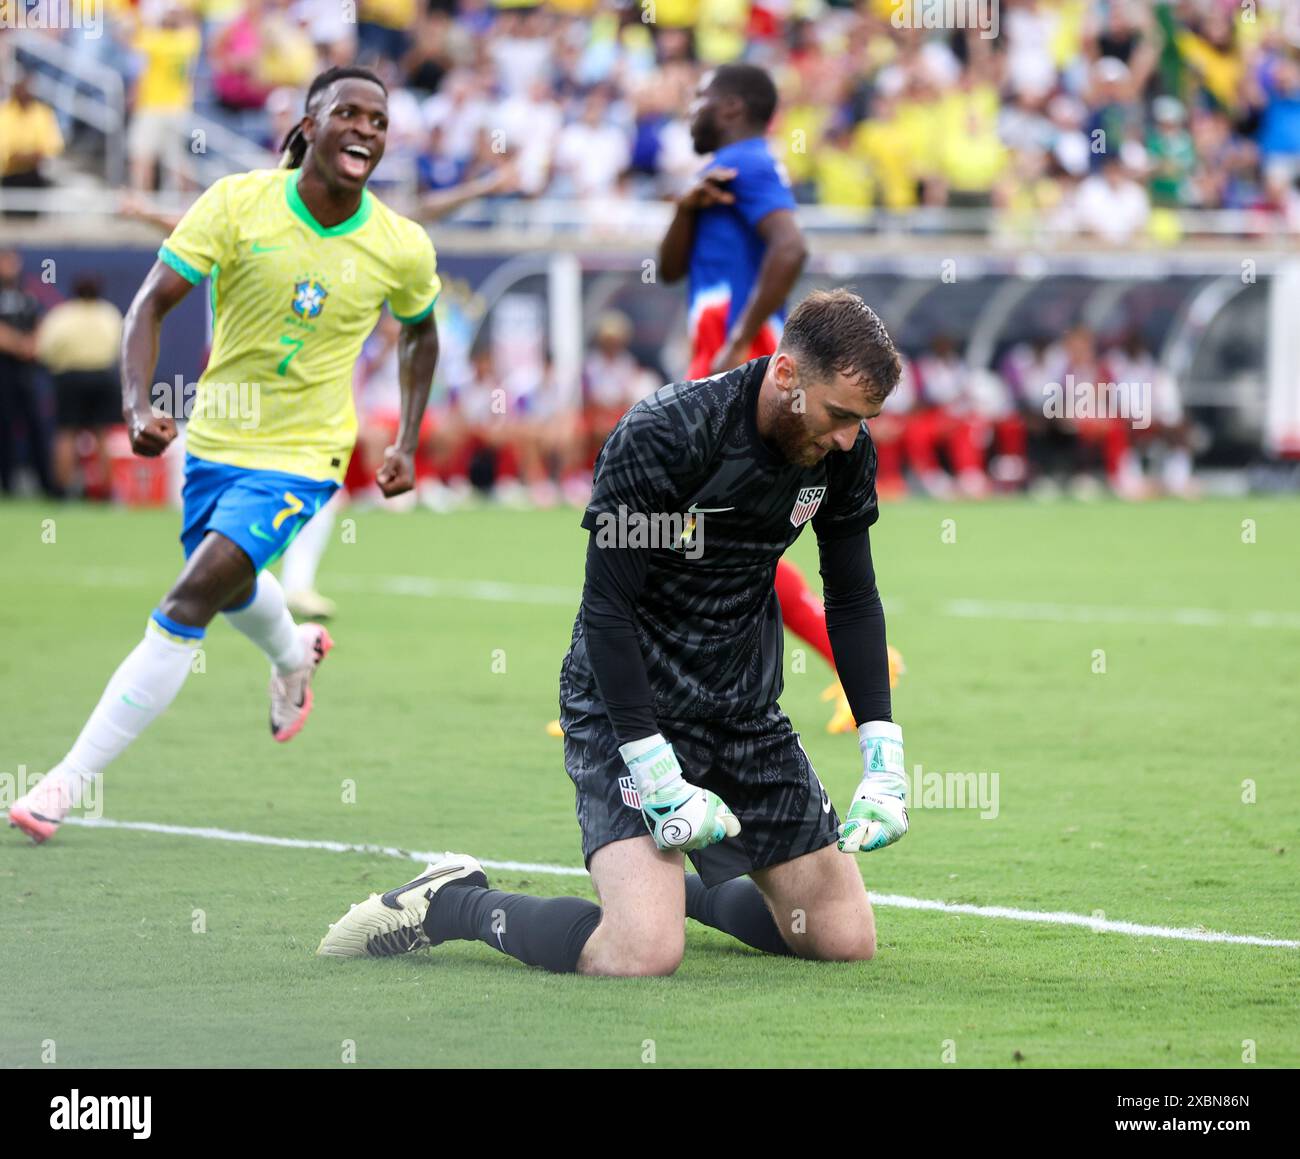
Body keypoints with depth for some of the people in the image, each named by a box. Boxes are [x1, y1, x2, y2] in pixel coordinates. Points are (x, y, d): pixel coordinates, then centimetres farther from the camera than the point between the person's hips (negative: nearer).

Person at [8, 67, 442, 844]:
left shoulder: (404, 249, -10)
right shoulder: (239, 204, -14)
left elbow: (420, 333, 12)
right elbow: (153, 302, -14)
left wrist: (408, 445, 7)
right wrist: (139, 405, -29)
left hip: (301, 458, -3)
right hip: (214, 438, 3)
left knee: (191, 601, -18)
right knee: (229, 590, 25)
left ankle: (70, 781, -15)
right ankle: (295, 653, 64)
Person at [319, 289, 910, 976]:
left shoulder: (844, 449, -5)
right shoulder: (663, 434, -24)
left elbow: (853, 600, 8)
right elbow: (605, 608, -21)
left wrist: (883, 756, 0)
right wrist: (658, 777, -24)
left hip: (746, 710, 7)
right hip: (628, 708, -7)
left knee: (846, 940, 5)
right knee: (644, 953, -25)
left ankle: (683, 883, 32)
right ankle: (450, 903, 0)